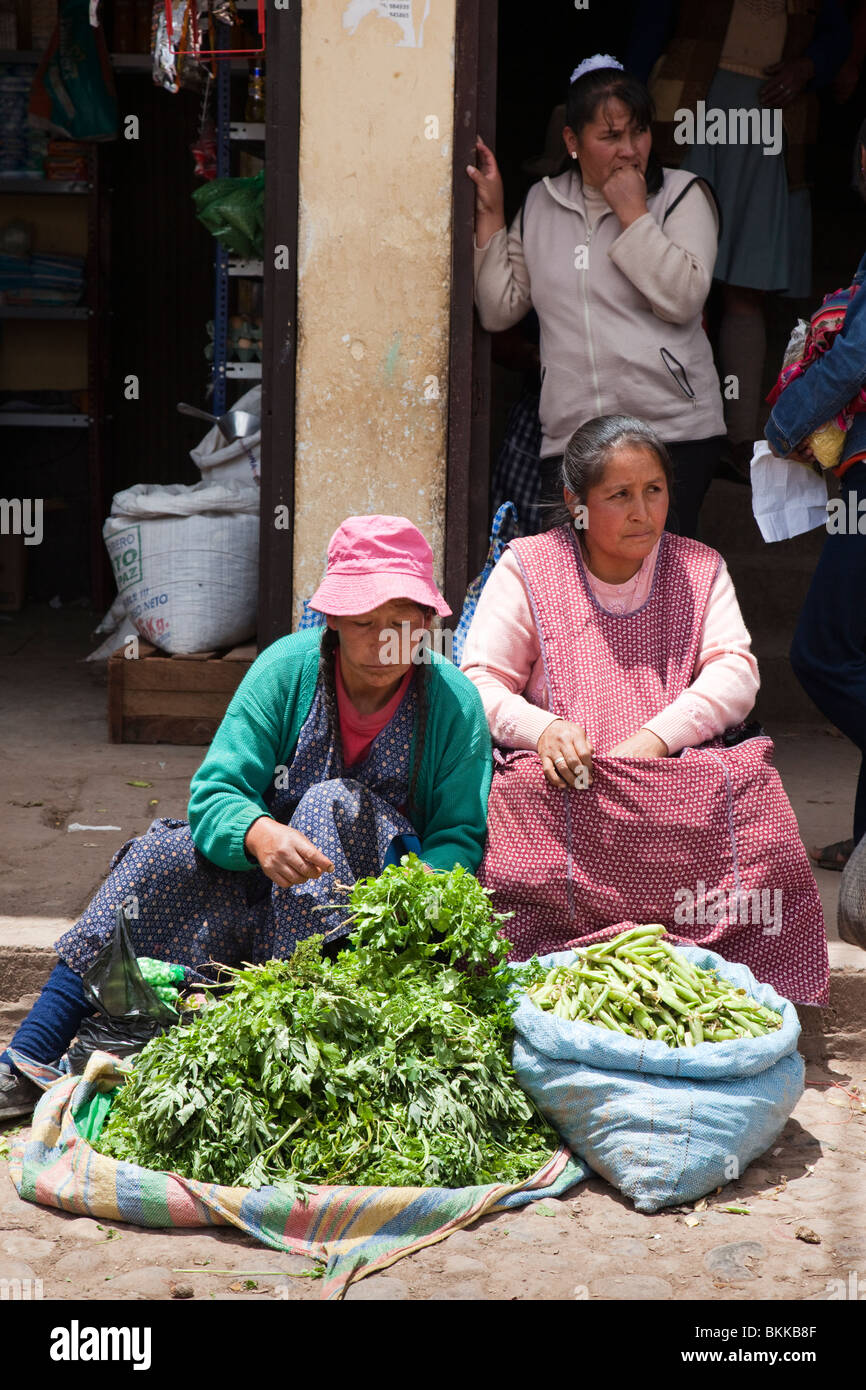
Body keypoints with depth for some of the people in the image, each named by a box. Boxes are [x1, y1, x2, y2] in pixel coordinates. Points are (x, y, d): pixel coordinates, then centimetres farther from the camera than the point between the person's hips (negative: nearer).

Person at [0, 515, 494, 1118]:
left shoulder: (454, 702, -9)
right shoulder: (288, 668, -9)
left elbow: (461, 836, -9)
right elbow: (215, 793, -15)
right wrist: (258, 834, -39)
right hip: (264, 882, 2)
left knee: (334, 803, -29)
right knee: (166, 854, -24)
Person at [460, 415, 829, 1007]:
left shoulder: (700, 568, 14)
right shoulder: (526, 569, 7)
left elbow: (735, 670, 1)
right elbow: (479, 681, 1)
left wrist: (657, 737, -17)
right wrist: (541, 728, -21)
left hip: (686, 778, 2)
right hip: (566, 785, -1)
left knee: (747, 793, -30)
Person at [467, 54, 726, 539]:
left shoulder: (682, 195, 5)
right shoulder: (541, 203, 14)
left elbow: (684, 298, -11)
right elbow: (499, 311, 13)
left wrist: (632, 213, -8)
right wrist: (491, 216, 8)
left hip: (675, 431, -3)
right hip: (571, 439, 3)